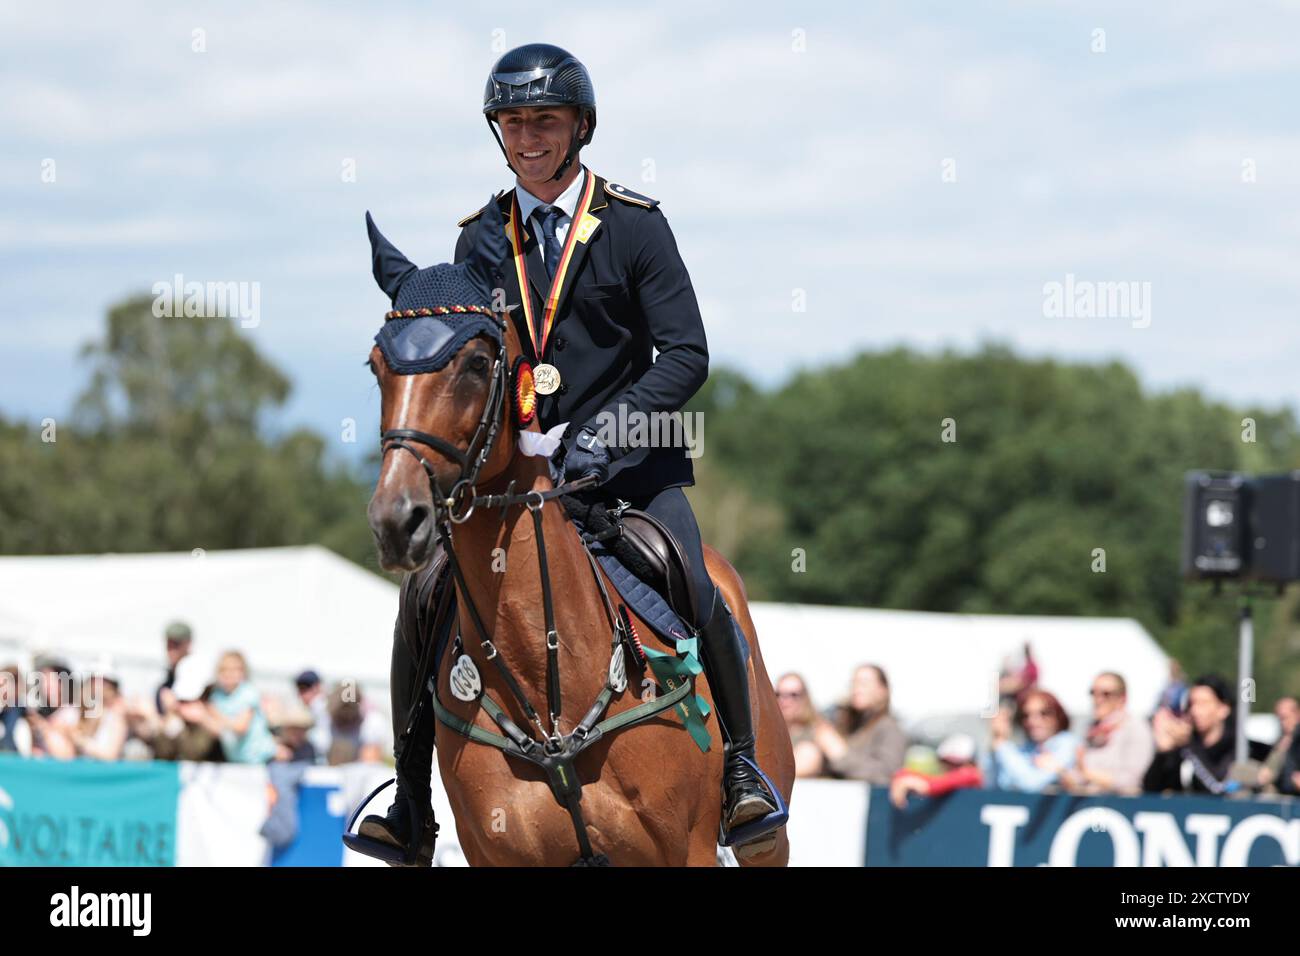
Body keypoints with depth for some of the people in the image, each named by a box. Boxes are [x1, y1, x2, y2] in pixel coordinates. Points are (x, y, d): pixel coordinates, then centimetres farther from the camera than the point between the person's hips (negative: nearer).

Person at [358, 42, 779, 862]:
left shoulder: (635, 226, -2)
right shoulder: (481, 239, 8)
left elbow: (687, 356, -6)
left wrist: (614, 423, -21)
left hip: (626, 461, -3)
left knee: (696, 593, -24)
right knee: (425, 590, -16)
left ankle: (742, 765, -1)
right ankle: (413, 805, -5)